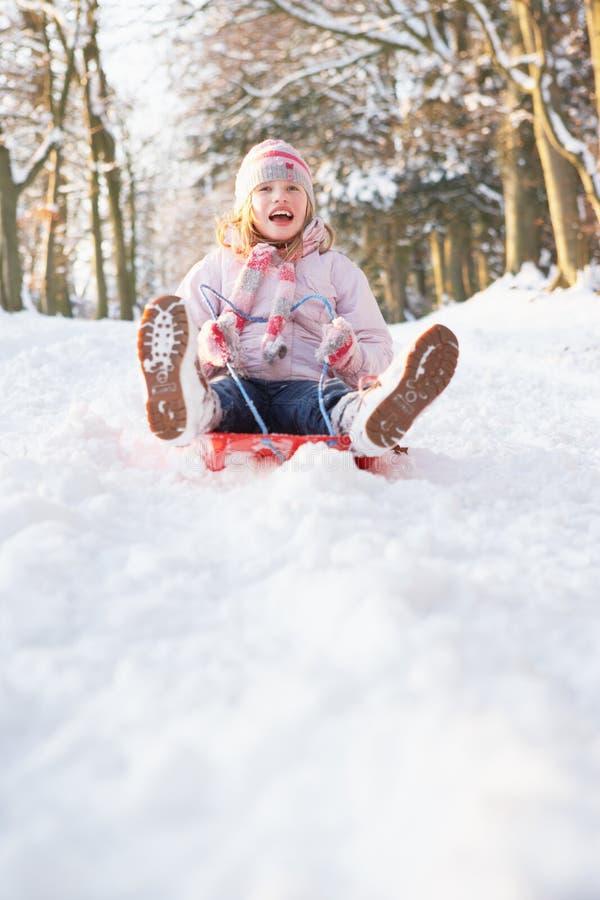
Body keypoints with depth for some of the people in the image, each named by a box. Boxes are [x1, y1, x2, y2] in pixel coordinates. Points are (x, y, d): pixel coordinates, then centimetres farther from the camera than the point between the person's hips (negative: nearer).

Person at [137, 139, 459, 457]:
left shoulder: (338, 268, 25)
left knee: (335, 401, -38)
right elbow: (176, 342, 13)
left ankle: (368, 416, -73)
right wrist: (207, 349, -13)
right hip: (239, 384, 0)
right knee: (220, 396, -38)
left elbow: (378, 350, 18)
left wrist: (351, 355, -8)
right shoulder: (215, 266, 23)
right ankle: (190, 411, -73)